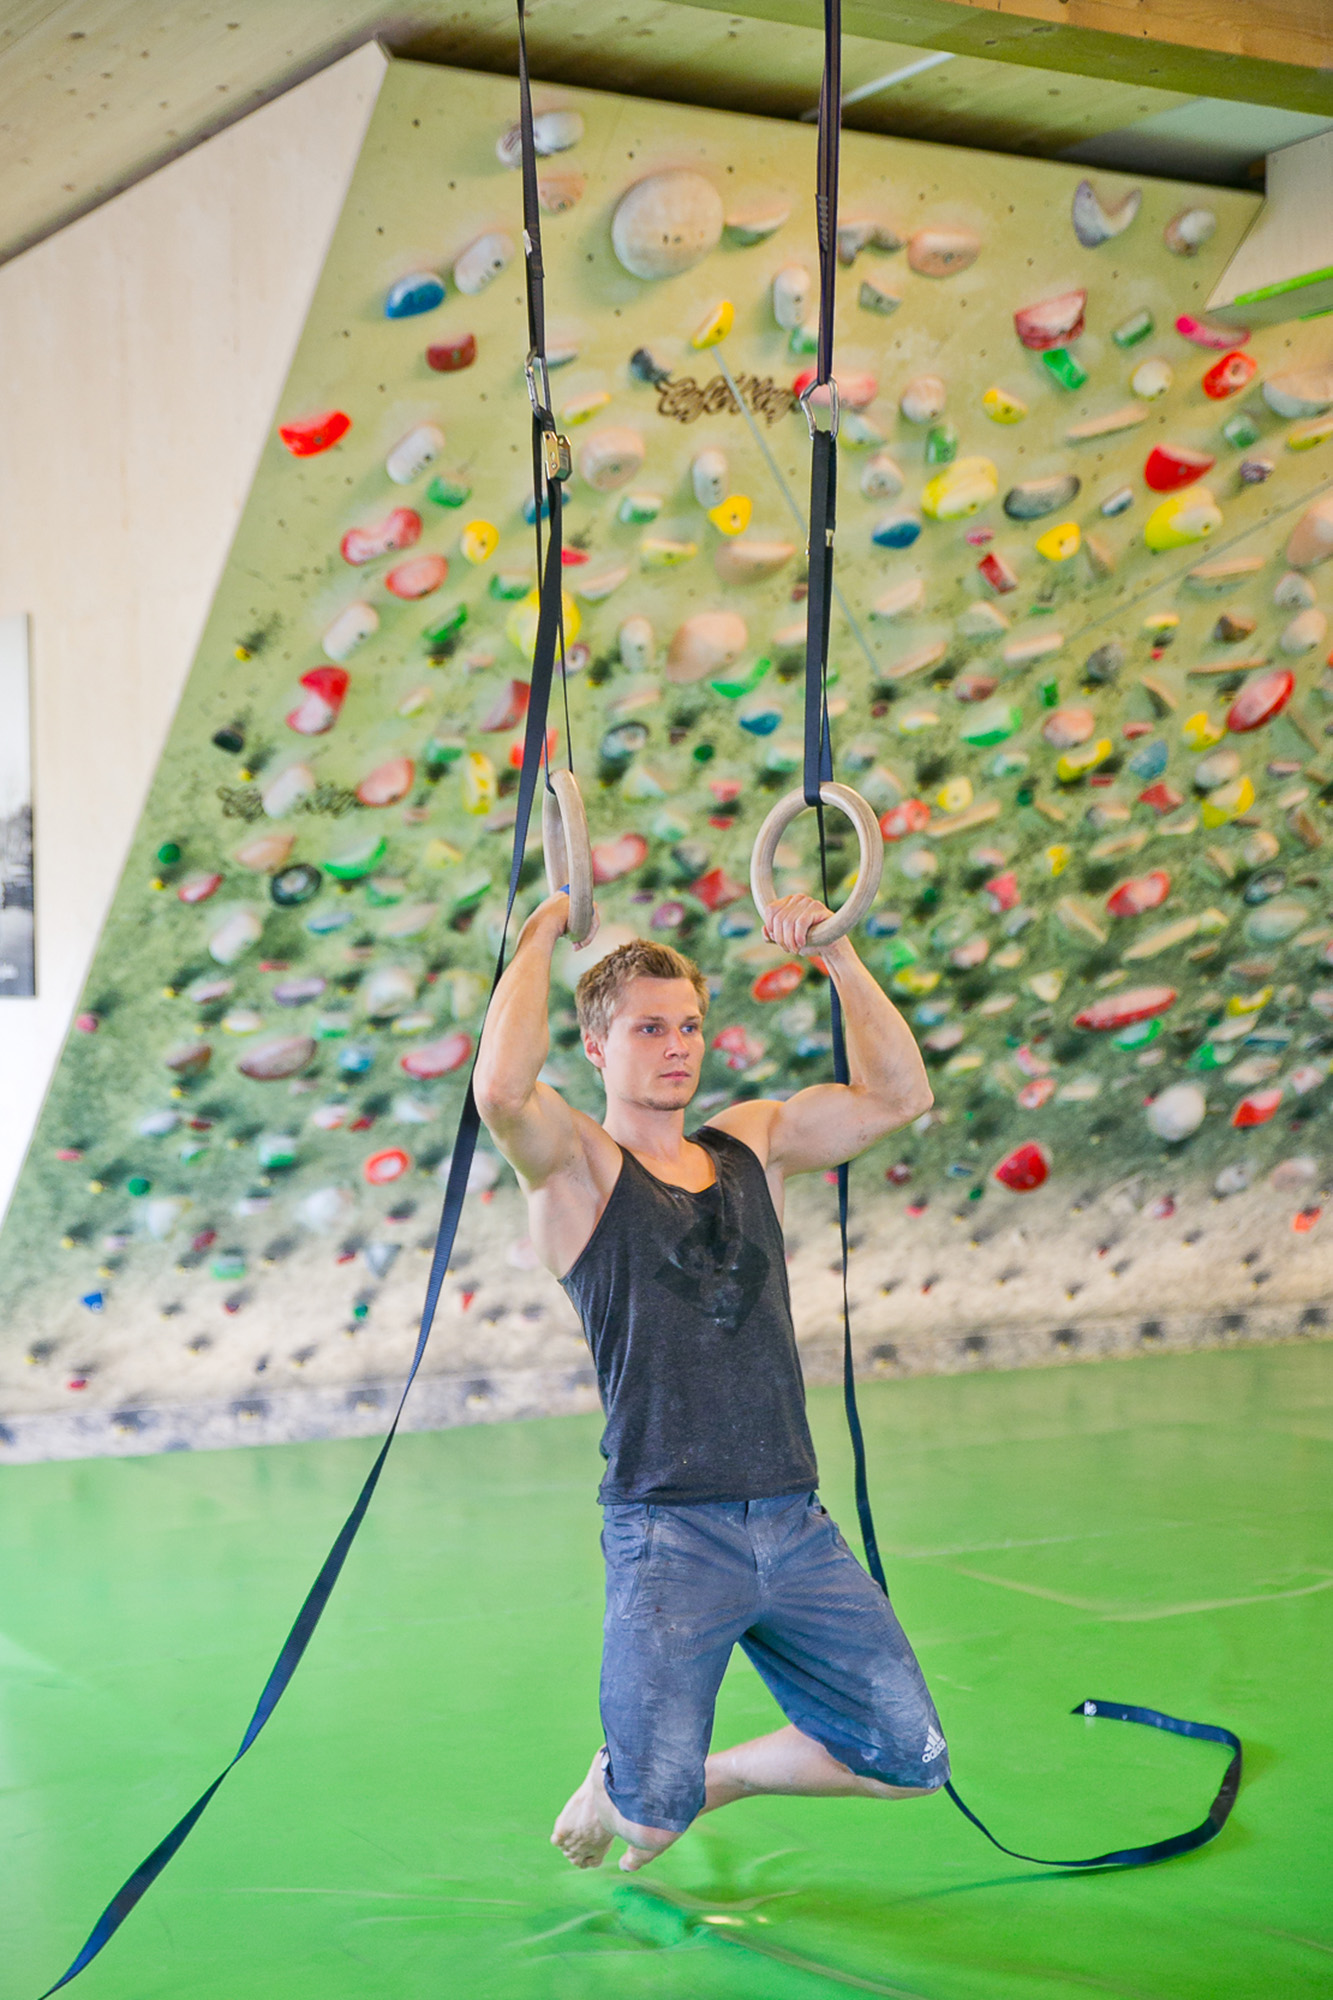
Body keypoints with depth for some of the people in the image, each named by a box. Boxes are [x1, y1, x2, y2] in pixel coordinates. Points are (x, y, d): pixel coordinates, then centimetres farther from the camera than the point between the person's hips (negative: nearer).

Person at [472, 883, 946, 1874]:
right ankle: (617, 1783, 28)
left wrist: (837, 953, 1)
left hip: (796, 1524, 5)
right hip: (670, 1533, -5)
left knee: (910, 1762, 6)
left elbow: (900, 1093, 8)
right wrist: (541, 935, -13)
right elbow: (502, 1091, -24)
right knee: (653, 1812, -9)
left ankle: (717, 1777, 31)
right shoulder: (576, 1166, -3)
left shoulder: (755, 1142, 14)